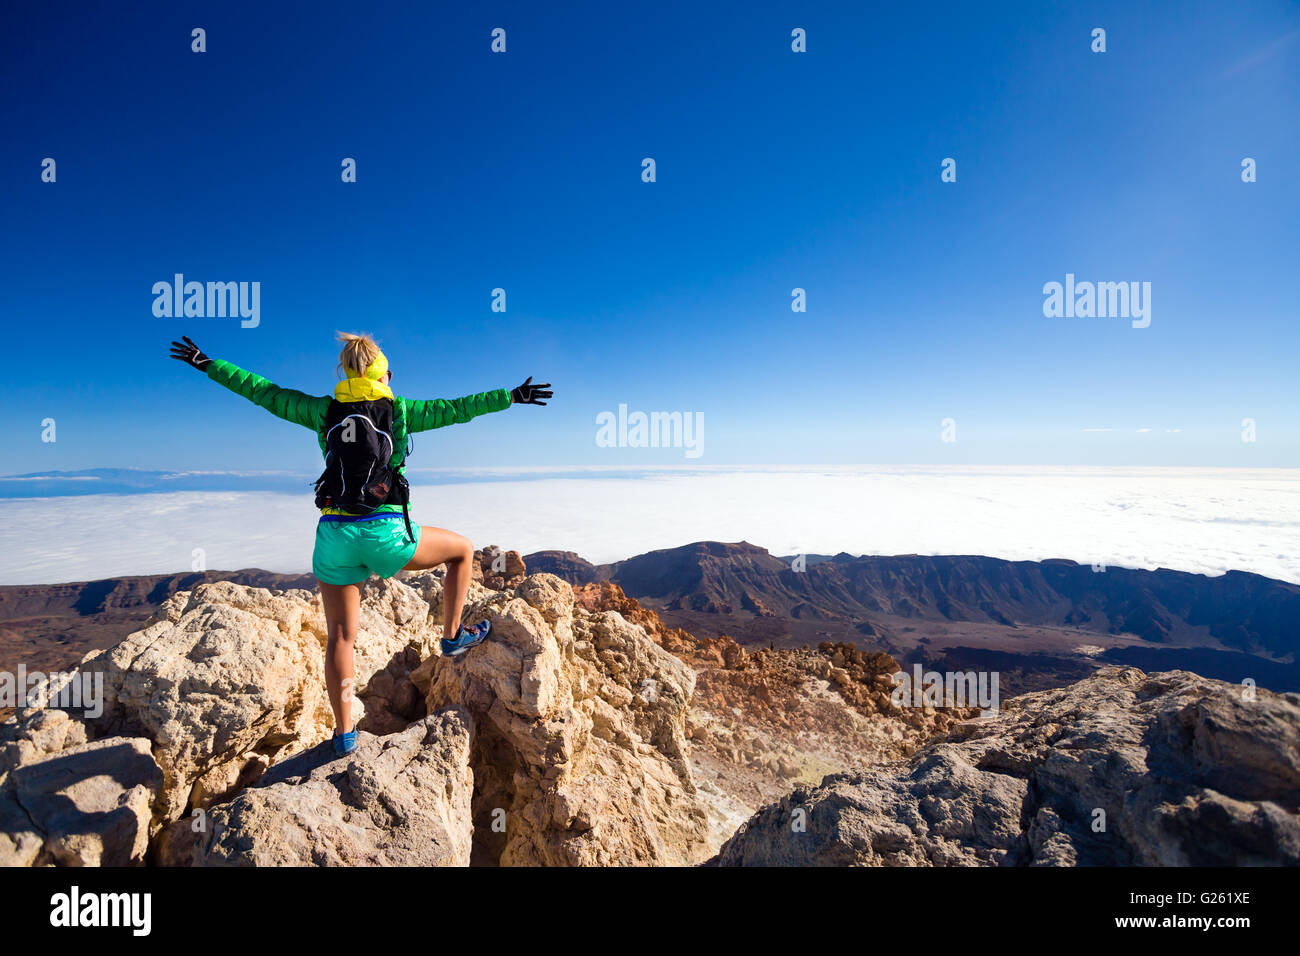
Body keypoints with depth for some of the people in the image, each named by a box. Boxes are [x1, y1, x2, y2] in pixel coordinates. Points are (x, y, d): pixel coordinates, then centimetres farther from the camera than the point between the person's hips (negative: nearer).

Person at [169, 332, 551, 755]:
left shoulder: (324, 410, 11)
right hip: (386, 534, -3)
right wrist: (512, 396, 10)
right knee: (462, 549, 22)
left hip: (335, 534, 3)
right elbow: (455, 408, 5)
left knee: (340, 636, 13)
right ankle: (452, 636, 28)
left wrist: (207, 364, 27)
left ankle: (344, 733, 17)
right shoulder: (399, 410, 5)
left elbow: (261, 391, 16)